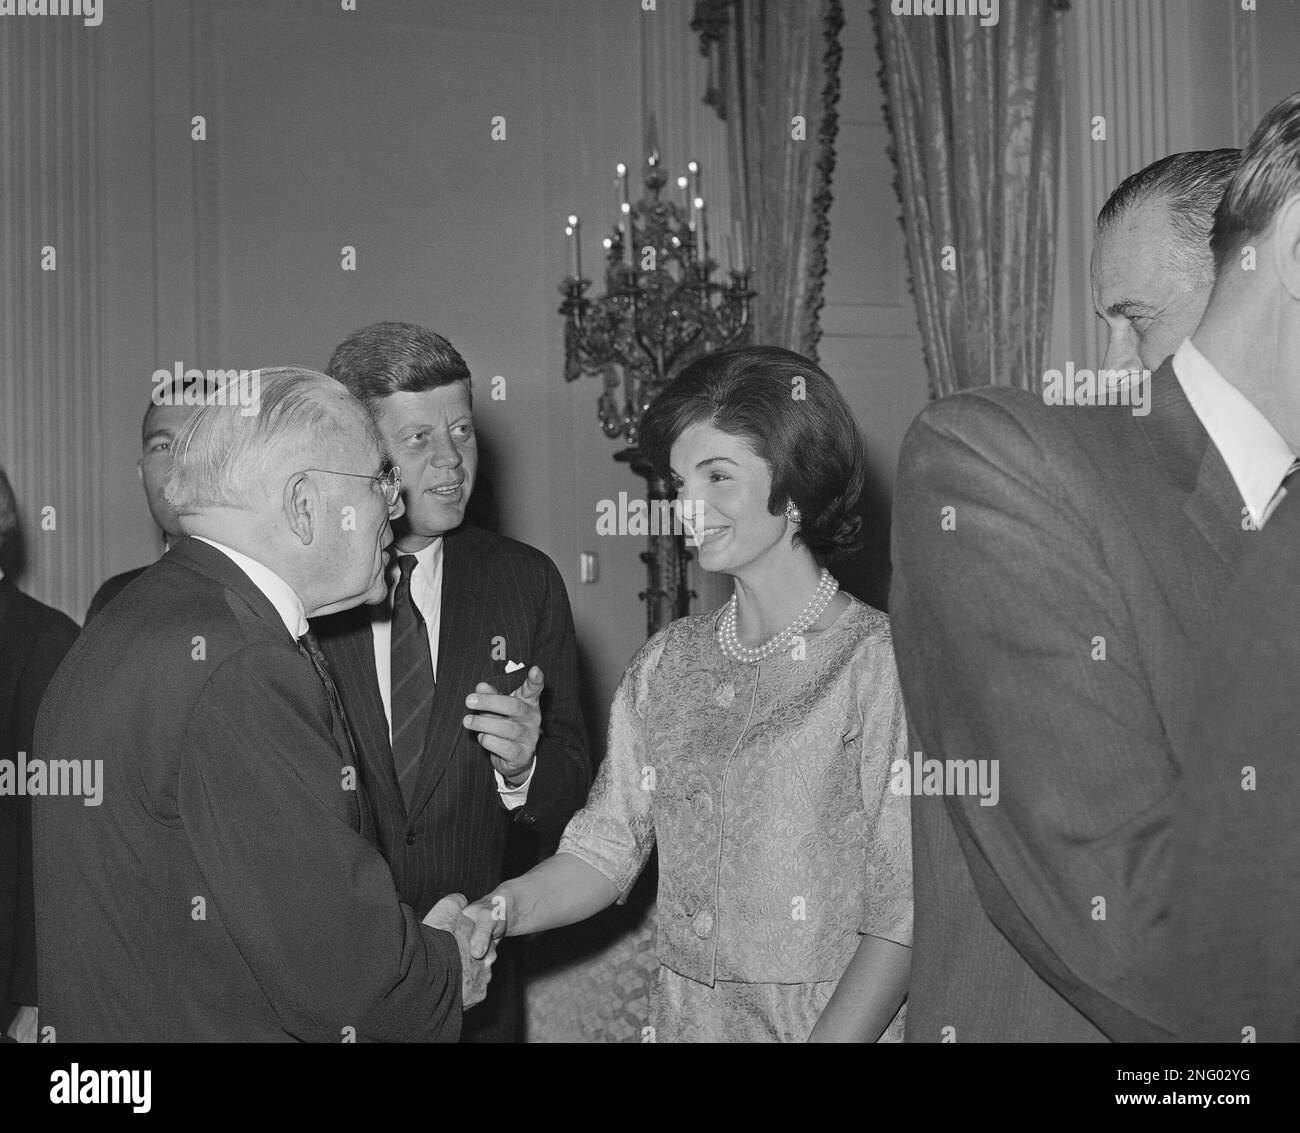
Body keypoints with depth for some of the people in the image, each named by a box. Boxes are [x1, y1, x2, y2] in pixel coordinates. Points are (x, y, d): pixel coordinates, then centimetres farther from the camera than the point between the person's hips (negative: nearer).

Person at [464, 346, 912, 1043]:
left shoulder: (881, 660, -14)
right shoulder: (666, 664, 3)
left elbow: (901, 913, -16)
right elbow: (606, 847, 2)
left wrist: (830, 1037, -23)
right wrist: (501, 910, -15)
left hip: (838, 1019, -5)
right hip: (683, 1016, 5)